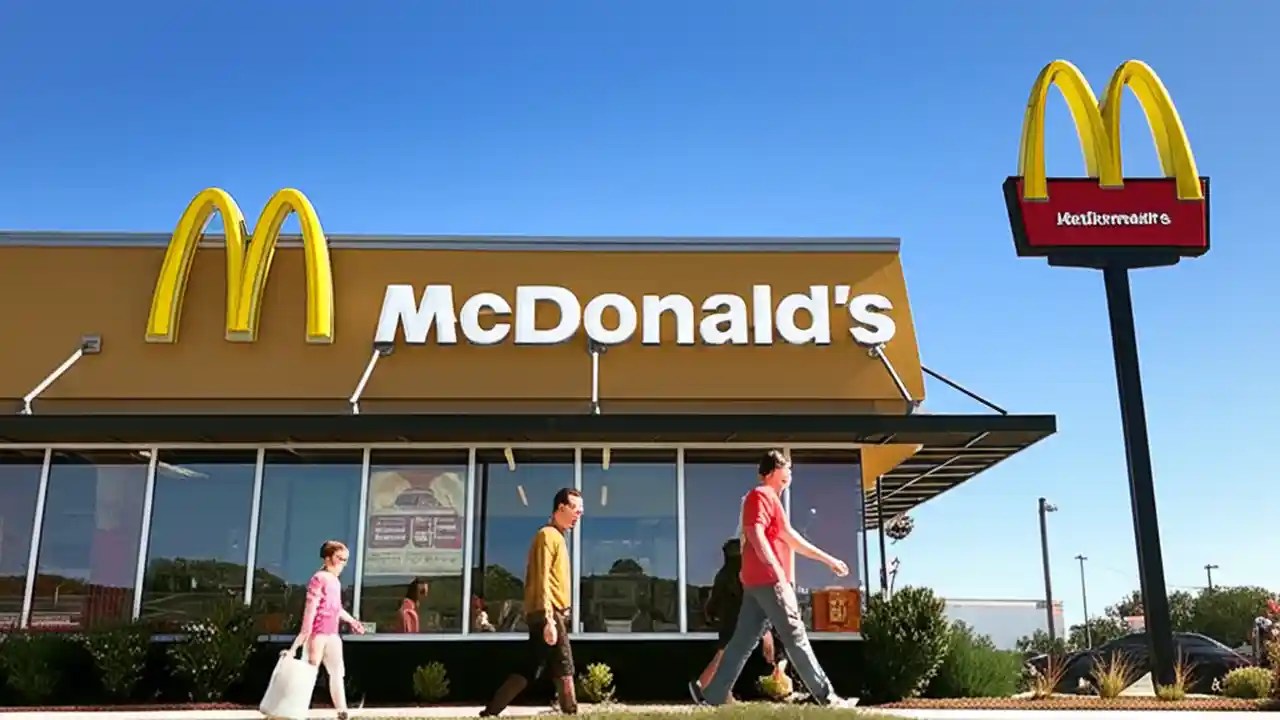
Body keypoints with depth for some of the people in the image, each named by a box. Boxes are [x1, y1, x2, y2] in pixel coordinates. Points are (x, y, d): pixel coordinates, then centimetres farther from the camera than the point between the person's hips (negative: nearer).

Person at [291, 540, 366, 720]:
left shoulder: (335, 581, 14)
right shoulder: (319, 578, -13)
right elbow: (310, 607, -19)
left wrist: (351, 621, 35)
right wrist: (305, 634, -24)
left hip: (332, 635, 9)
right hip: (317, 633, -9)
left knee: (338, 672, 9)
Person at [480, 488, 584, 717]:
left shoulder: (557, 536, 20)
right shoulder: (548, 535, -10)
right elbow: (543, 580, -18)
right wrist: (549, 620, -24)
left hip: (549, 614, 10)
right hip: (548, 614, -10)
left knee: (531, 670, 9)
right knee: (563, 670, -6)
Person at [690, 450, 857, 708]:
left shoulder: (770, 498, 24)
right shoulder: (761, 495, -7)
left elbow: (790, 538, 28)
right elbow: (755, 534, -21)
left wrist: (828, 560, 29)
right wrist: (779, 573, -27)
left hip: (759, 581, 10)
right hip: (768, 580, -10)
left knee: (743, 641, 7)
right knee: (795, 637, -5)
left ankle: (713, 696, 5)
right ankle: (826, 696, 0)